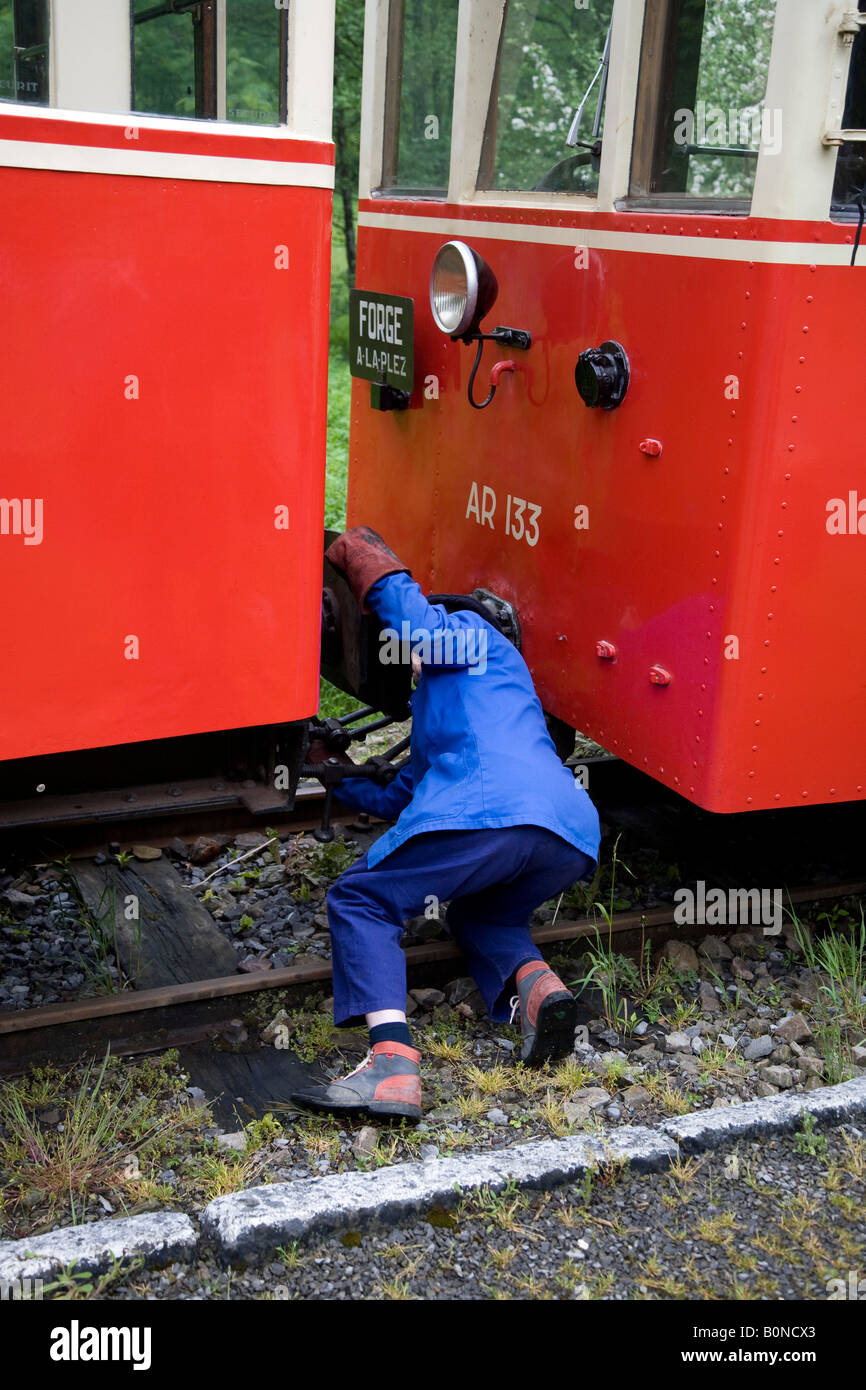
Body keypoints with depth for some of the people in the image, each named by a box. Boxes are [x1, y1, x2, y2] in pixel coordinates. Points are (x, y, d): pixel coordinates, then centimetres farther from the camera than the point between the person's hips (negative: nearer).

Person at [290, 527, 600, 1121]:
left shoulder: (471, 635, 21)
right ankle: (537, 984, 0)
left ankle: (393, 1062, -18)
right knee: (481, 915, 35)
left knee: (359, 902, 5)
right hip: (573, 833, 9)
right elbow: (401, 797, 45)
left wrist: (348, 551, 17)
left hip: (487, 812, -9)